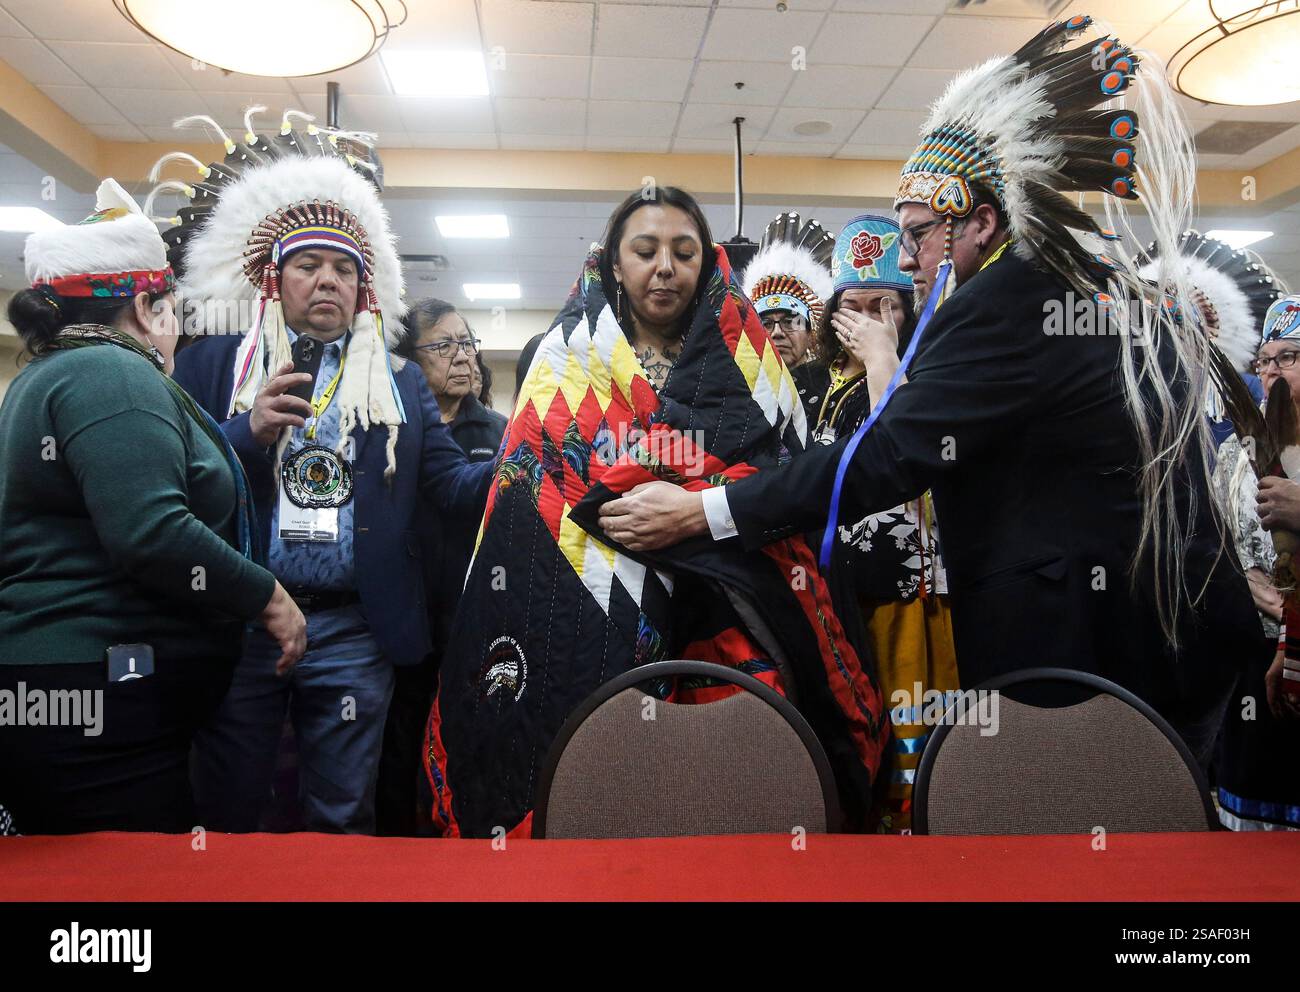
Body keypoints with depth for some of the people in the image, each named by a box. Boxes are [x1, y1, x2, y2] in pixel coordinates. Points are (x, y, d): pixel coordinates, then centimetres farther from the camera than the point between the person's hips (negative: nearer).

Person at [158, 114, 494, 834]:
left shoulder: (401, 384, 11)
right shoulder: (213, 363, 7)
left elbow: (451, 482, 1)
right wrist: (248, 432, -17)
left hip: (354, 632, 1)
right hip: (236, 620, 0)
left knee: (342, 822, 13)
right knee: (226, 821, 13)